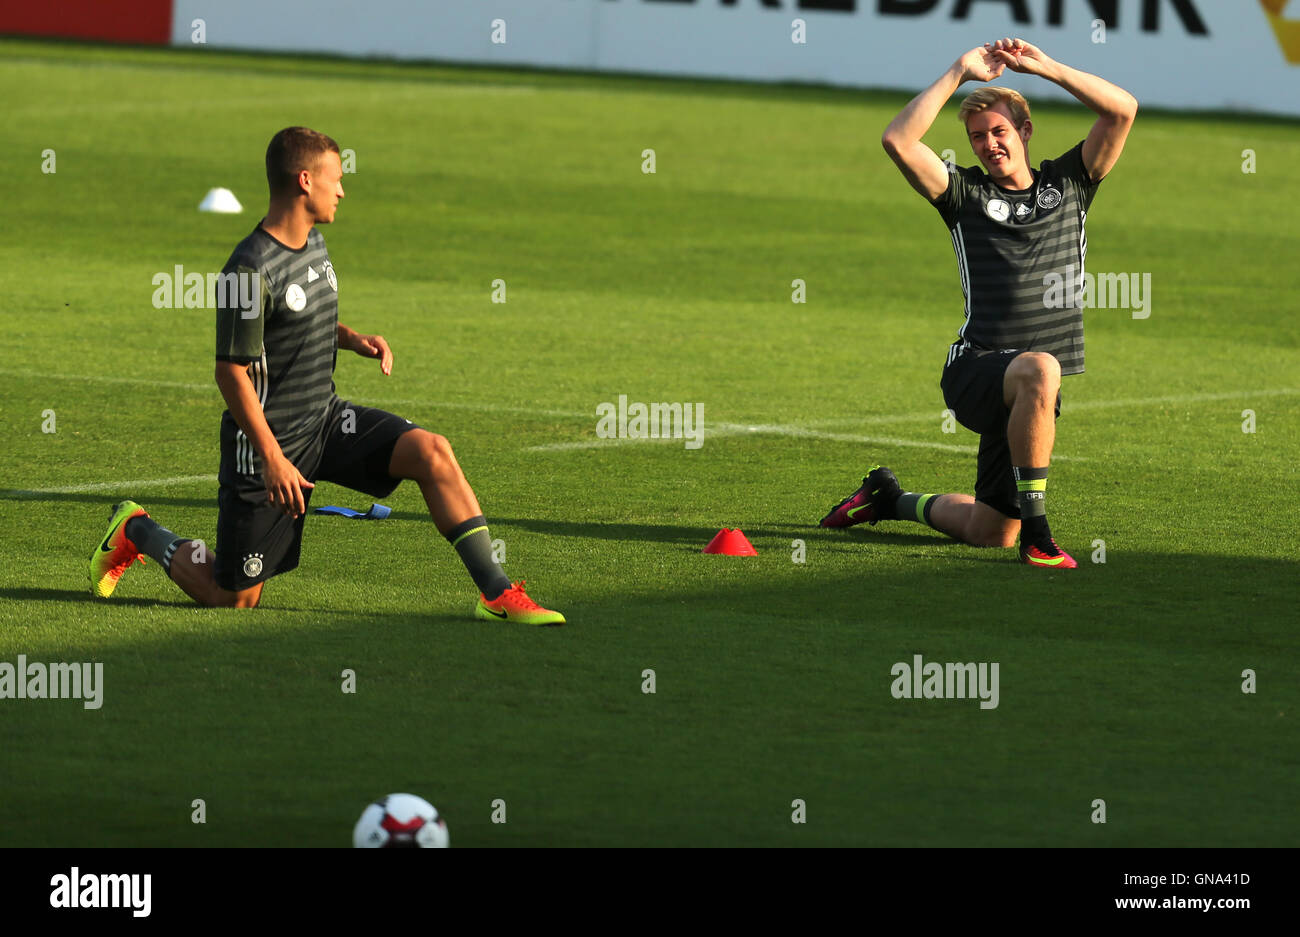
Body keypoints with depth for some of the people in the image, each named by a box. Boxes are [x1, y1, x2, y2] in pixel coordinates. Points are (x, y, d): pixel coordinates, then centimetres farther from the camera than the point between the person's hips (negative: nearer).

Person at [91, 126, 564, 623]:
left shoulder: (313, 241, 6)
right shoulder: (251, 270, -22)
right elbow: (231, 371, -21)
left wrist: (353, 339, 4)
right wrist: (272, 459, -23)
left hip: (325, 416, 8)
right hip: (269, 437, -8)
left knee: (432, 453, -14)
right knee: (233, 597, 1)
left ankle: (497, 594, -12)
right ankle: (137, 531, 27)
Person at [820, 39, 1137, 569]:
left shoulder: (1067, 183, 13)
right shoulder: (966, 194, 8)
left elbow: (1121, 110, 3)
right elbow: (897, 141, -6)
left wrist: (1044, 67, -1)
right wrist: (960, 74, -5)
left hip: (1030, 387, 3)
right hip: (975, 370, -3)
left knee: (988, 534, 7)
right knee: (1038, 368, -41)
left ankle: (892, 499, 39)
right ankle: (1036, 534, -36)